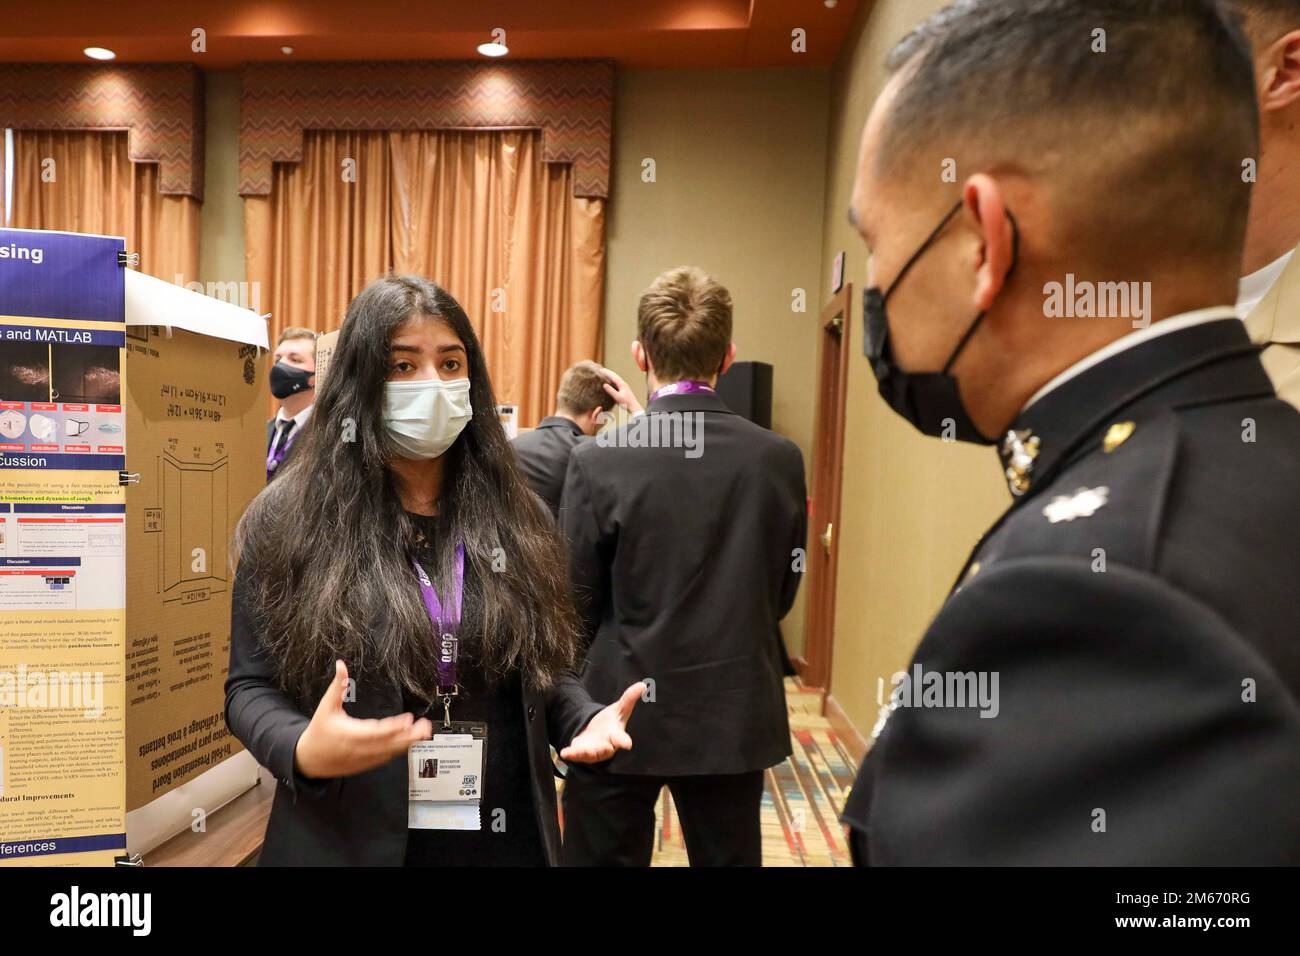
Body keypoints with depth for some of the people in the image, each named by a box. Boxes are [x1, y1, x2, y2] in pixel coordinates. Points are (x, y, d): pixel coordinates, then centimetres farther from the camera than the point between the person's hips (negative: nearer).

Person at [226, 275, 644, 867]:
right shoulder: (288, 521, -7)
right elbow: (250, 687, -4)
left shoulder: (516, 517, 1)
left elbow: (546, 667, 8)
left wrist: (586, 721, -12)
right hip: (348, 839, -2)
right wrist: (303, 751, -24)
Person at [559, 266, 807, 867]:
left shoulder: (599, 461, -15)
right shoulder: (780, 459, -8)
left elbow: (576, 602, -8)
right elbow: (782, 594, 2)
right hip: (737, 714, 3)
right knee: (730, 858, 19)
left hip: (623, 712, -2)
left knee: (605, 858, 15)